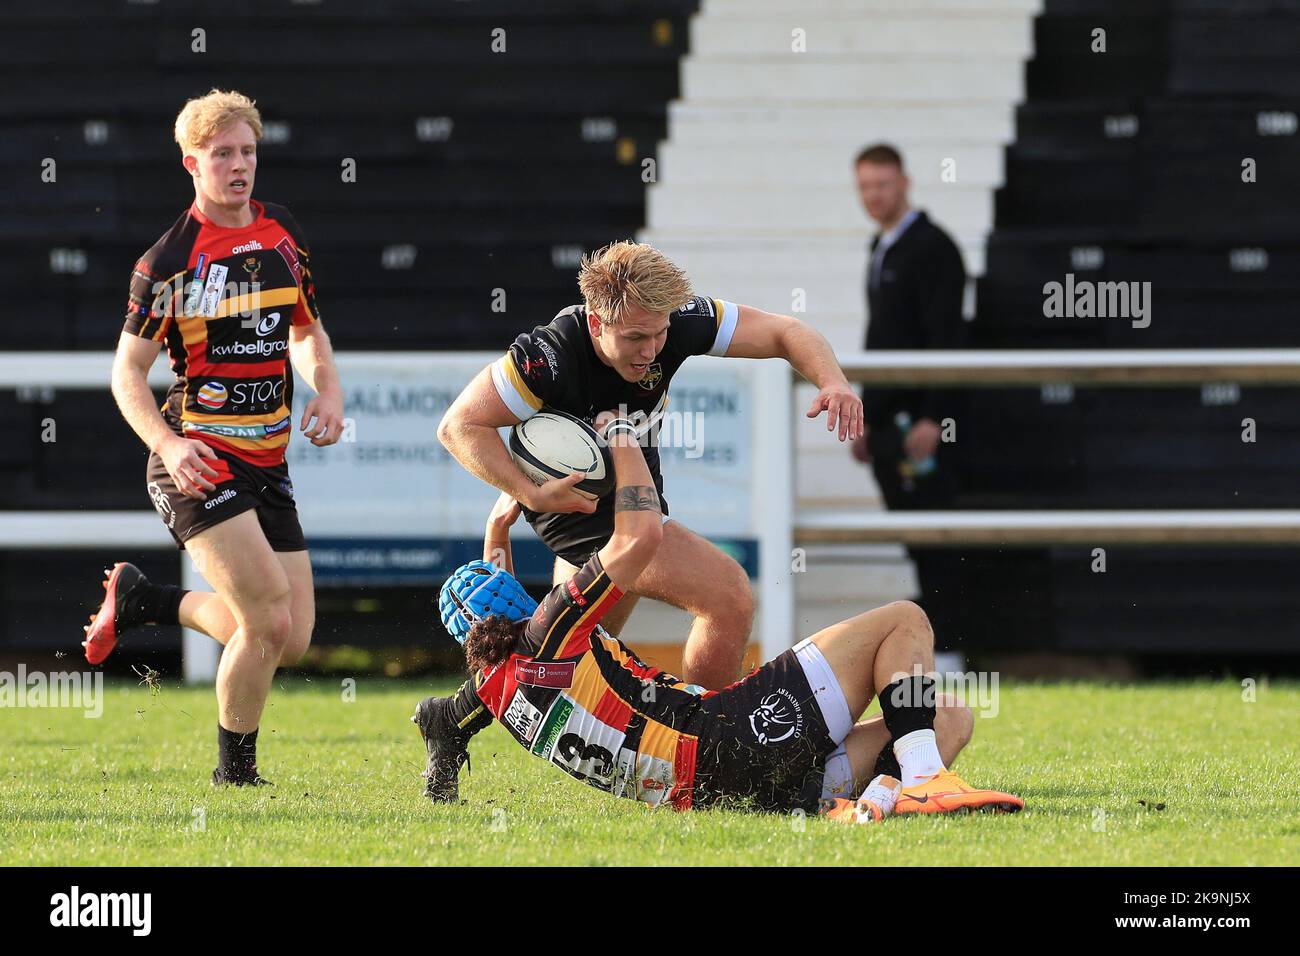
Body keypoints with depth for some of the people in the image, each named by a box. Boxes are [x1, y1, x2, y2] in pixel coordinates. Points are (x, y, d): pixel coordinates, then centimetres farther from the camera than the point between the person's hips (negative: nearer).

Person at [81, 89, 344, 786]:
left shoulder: (283, 235, 8)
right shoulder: (168, 261, -9)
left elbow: (306, 330, 23)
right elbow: (128, 370, -5)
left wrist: (328, 389, 2)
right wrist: (168, 445, -21)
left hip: (267, 462, 7)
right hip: (199, 461, -7)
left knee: (291, 641, 5)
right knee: (270, 622, -18)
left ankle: (142, 600, 26)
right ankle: (235, 772, 3)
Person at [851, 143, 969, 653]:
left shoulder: (931, 248, -9)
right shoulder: (881, 251, 18)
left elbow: (946, 338, -15)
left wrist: (931, 418, -21)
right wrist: (868, 420, 21)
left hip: (922, 419, -9)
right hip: (888, 419, 9)